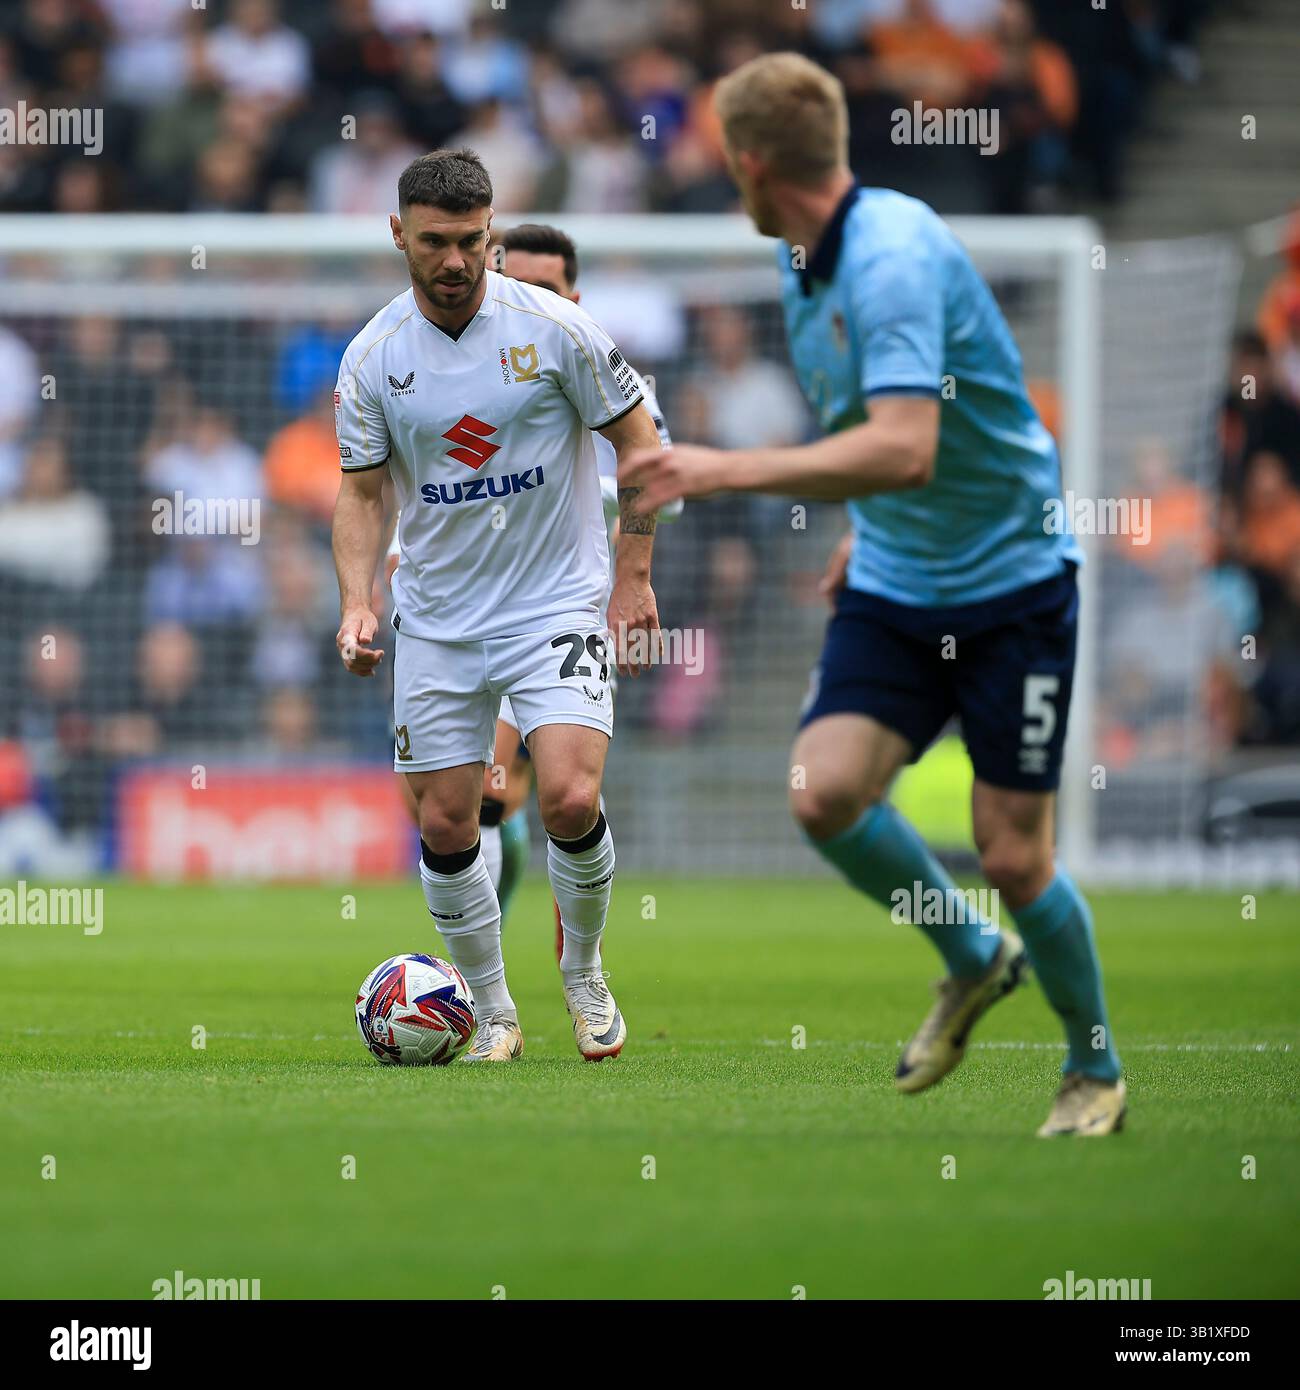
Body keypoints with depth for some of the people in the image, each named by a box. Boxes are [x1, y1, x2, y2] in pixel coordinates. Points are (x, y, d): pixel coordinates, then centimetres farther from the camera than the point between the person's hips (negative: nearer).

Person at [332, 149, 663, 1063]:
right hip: (436, 620, 3)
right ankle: (493, 1014, 19)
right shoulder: (373, 357, -3)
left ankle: (585, 972, 8)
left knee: (571, 799, -19)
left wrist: (633, 577, -3)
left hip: (557, 603, -3)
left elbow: (640, 440, 0)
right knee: (445, 825, 1)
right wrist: (356, 603, -8)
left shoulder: (553, 327, -9)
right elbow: (362, 490, 7)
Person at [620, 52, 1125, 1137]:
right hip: (893, 590, 7)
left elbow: (904, 449, -35)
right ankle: (974, 959, 12)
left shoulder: (895, 254, -23)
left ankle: (1095, 1069, 19)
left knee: (1014, 858, -6)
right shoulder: (805, 265, 6)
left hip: (1013, 580, -7)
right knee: (826, 793, -14)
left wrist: (727, 470, -34)